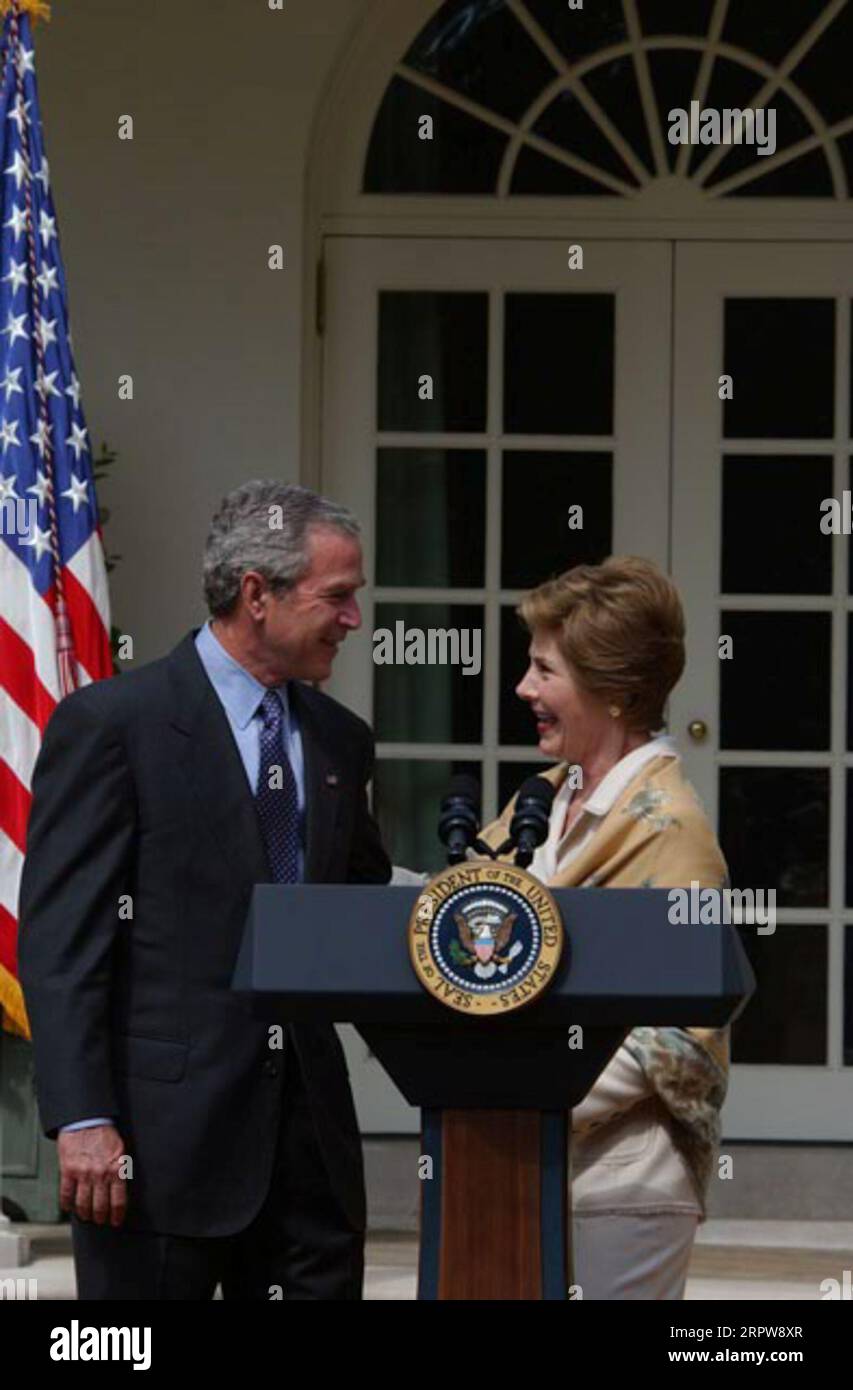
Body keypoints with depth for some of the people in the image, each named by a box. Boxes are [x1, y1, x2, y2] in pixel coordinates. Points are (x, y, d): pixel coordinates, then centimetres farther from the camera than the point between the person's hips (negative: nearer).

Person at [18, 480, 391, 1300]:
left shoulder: (338, 740, 14)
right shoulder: (110, 724, -5)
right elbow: (60, 940, -10)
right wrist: (83, 1122, -17)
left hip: (308, 1134, 6)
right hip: (163, 1133, -6)